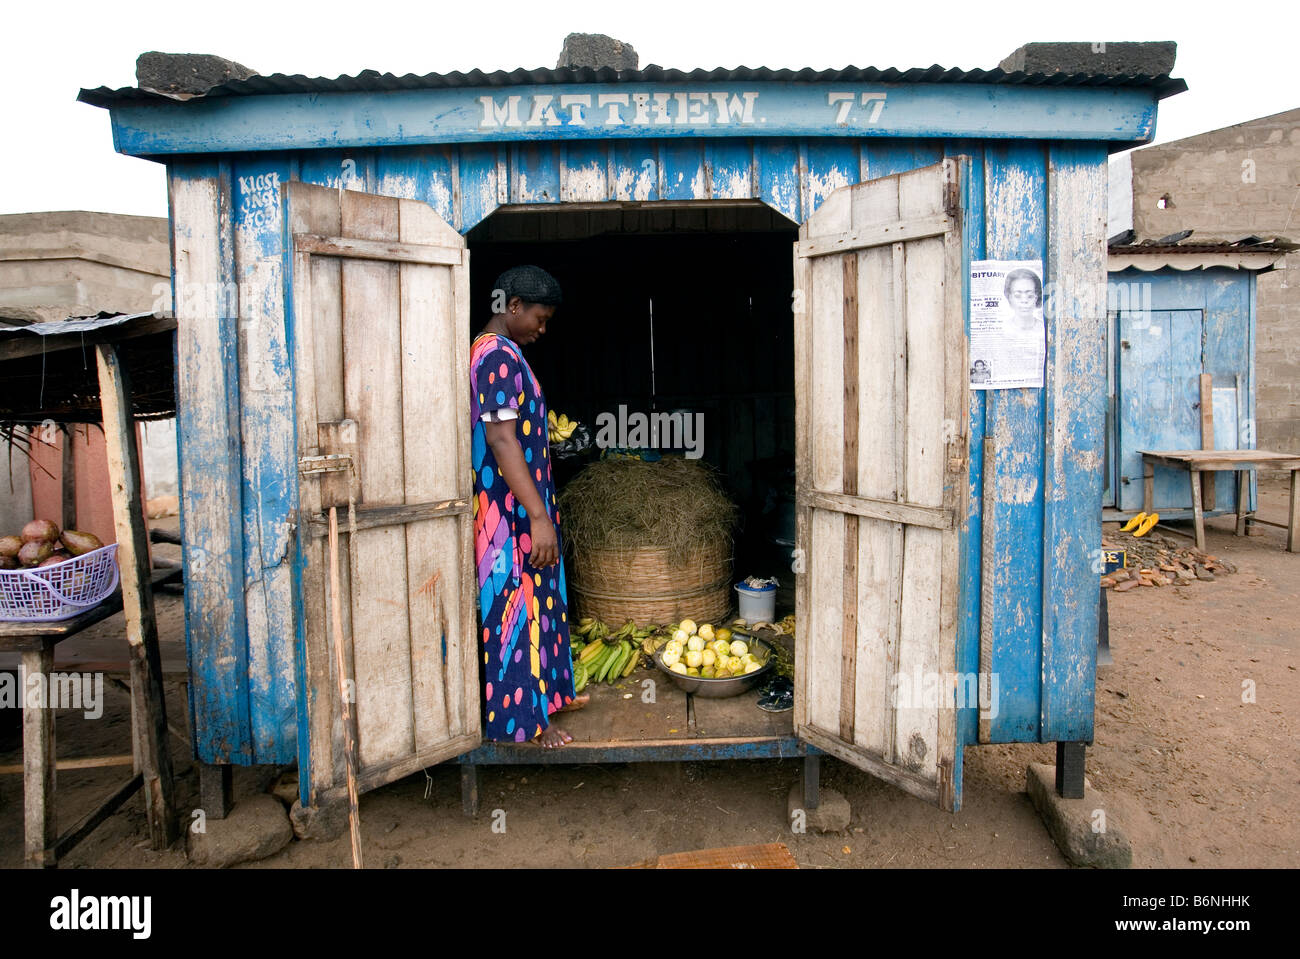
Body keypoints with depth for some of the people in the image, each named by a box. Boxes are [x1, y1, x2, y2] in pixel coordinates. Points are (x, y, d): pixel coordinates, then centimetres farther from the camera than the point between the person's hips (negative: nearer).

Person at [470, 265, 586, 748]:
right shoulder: (500, 354, -17)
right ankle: (520, 719, 10)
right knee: (517, 603, -2)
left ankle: (546, 693, 32)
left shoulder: (490, 351, 15)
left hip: (512, 504, 11)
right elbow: (501, 439, -26)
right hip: (512, 508, -11)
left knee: (537, 598, 18)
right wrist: (538, 516, -28)